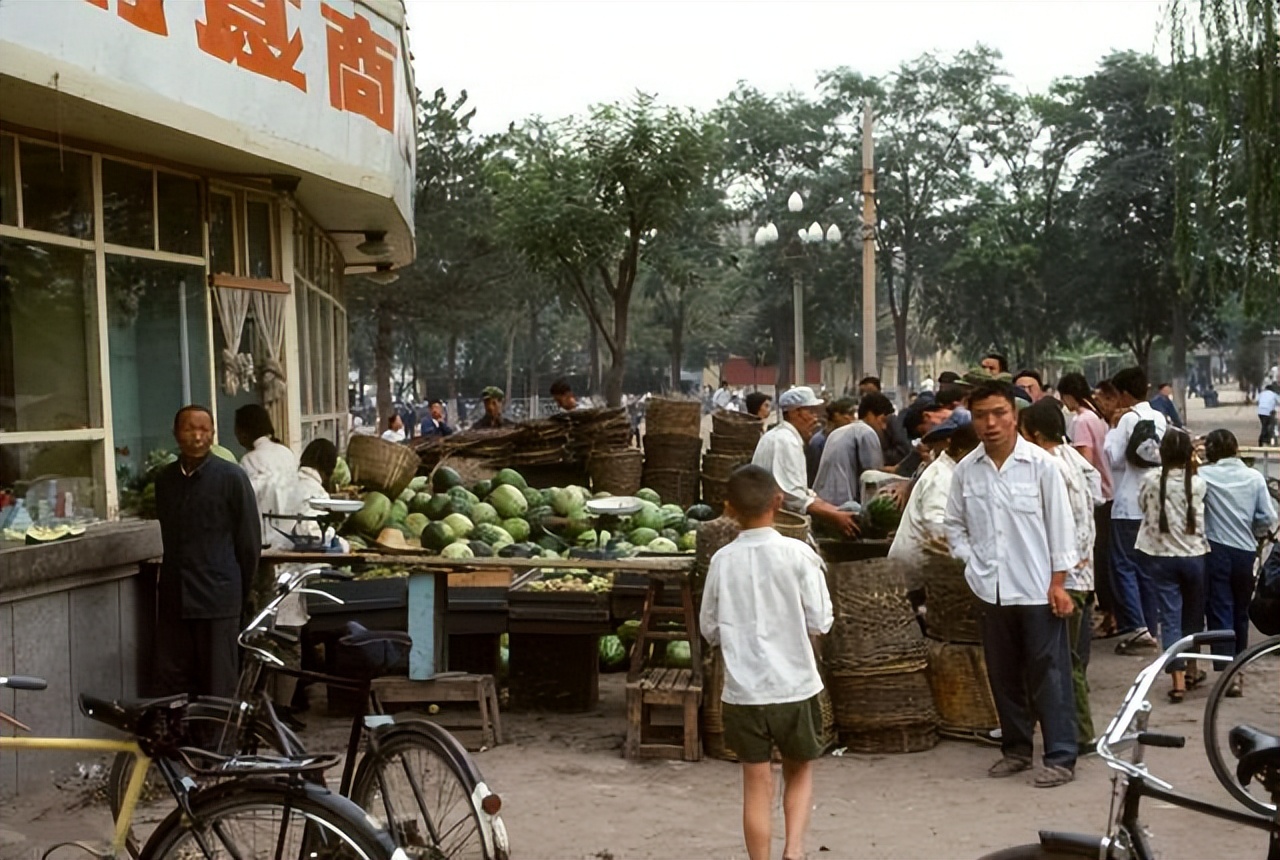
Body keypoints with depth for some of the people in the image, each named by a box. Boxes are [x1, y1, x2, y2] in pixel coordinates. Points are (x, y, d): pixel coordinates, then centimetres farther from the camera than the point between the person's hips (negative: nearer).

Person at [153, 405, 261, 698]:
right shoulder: (164, 479, 9)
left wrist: (240, 591, 3)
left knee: (218, 686, 1)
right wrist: (178, 578, 15)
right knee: (170, 682, 4)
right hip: (174, 597, 5)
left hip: (218, 597, -4)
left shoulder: (231, 477, -5)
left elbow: (250, 539, -1)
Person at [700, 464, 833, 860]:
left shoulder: (723, 561, -4)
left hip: (743, 690, 1)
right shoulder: (798, 554, -10)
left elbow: (710, 629, 3)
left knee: (757, 784, 8)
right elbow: (820, 621, -7)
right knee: (799, 771, 17)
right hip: (794, 685, -1)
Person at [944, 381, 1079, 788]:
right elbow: (954, 524, 15)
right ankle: (1016, 748, 26)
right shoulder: (966, 470, 3)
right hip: (991, 589, 4)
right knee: (1003, 674, 13)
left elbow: (1060, 525, -5)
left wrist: (1058, 582, -8)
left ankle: (1060, 756, 5)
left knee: (1049, 674, -1)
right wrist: (972, 563, 2)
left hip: (1037, 589, -4)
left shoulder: (1040, 464, -7)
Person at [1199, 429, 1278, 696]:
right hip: (1246, 552, 3)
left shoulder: (1204, 475, -9)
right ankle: (1237, 668, 28)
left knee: (1220, 613, -2)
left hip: (1216, 551, -3)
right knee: (1240, 613, 17)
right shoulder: (1254, 477, 0)